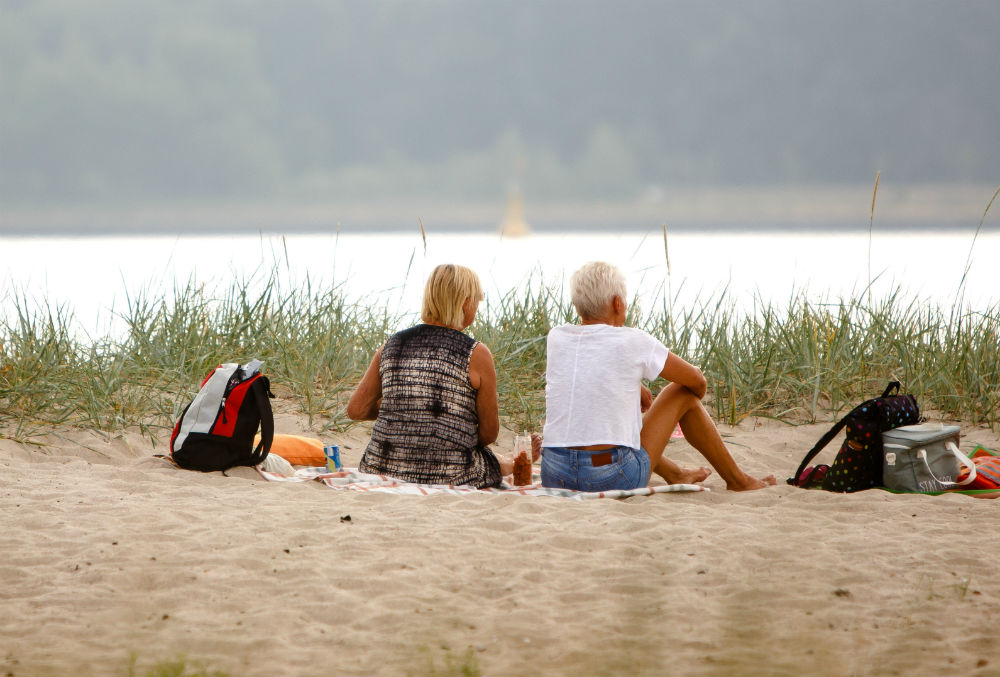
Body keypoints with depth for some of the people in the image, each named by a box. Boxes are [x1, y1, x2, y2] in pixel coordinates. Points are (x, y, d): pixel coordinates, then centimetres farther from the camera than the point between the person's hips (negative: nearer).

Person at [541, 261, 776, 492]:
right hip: (614, 479, -5)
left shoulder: (557, 338, 4)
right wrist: (693, 402, 31)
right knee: (682, 392, 14)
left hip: (553, 479, 5)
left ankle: (674, 473, 52)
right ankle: (737, 479, 30)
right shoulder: (634, 343, -7)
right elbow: (697, 381, 8)